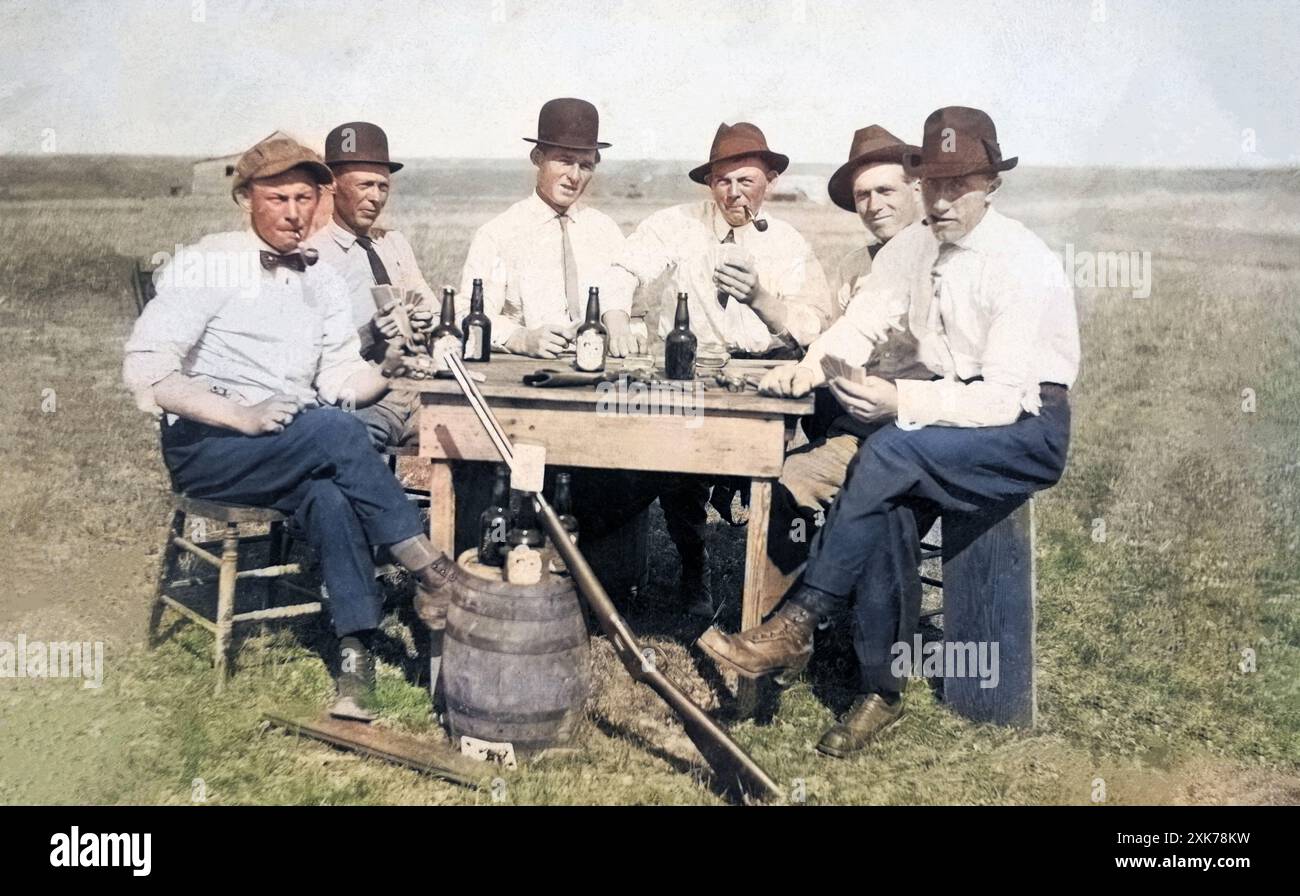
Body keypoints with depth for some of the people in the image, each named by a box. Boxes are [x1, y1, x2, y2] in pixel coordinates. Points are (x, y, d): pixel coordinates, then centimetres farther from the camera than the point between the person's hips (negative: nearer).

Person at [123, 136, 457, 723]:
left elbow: (342, 380, 6)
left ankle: (357, 653, -35)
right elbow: (144, 368, -11)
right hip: (204, 447, -4)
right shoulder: (210, 265, -2)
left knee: (328, 491, -31)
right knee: (334, 429, -31)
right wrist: (241, 416, -23)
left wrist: (385, 373, -18)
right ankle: (429, 571, -25)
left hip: (298, 451, 4)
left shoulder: (323, 282, 15)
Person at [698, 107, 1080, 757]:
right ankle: (879, 691, -12)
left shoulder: (1025, 265, -17)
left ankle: (796, 626, -25)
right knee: (891, 511, -24)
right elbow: (858, 327, -4)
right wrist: (806, 370, -25)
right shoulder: (911, 248, 3)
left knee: (889, 452, -30)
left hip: (1026, 429, -6)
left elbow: (1002, 398, -23)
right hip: (951, 414, 6)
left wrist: (902, 402, -35)